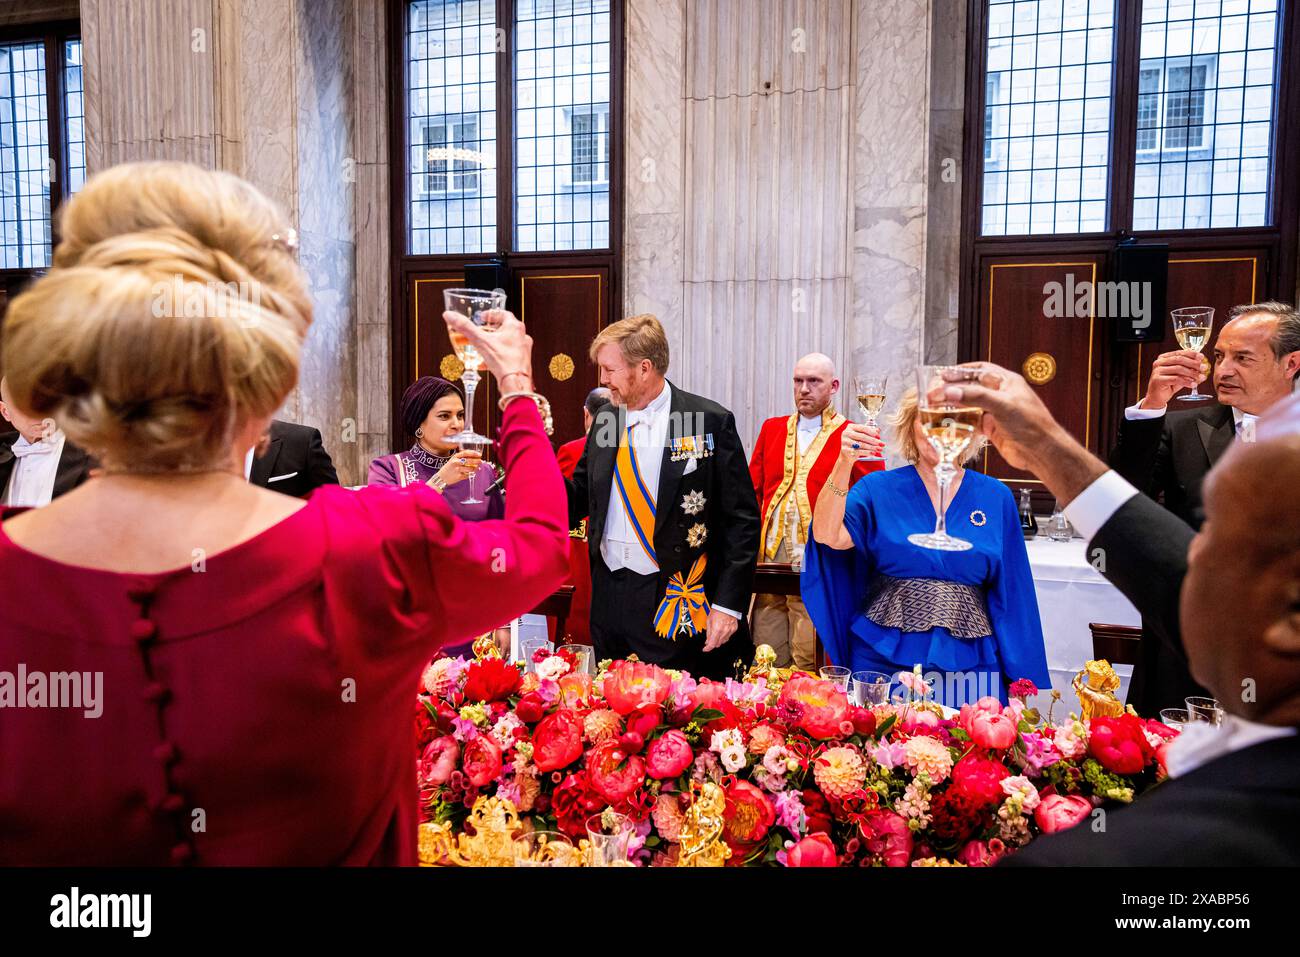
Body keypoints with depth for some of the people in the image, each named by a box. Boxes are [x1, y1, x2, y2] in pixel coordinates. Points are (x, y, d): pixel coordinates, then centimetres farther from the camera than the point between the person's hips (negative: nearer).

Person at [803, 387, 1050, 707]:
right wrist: (844, 464, -27)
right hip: (883, 659, -1)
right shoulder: (878, 488, 1)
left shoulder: (996, 498, 5)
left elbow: (1011, 592, 7)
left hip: (968, 665, 1)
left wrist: (1019, 676, 5)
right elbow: (828, 536, -16)